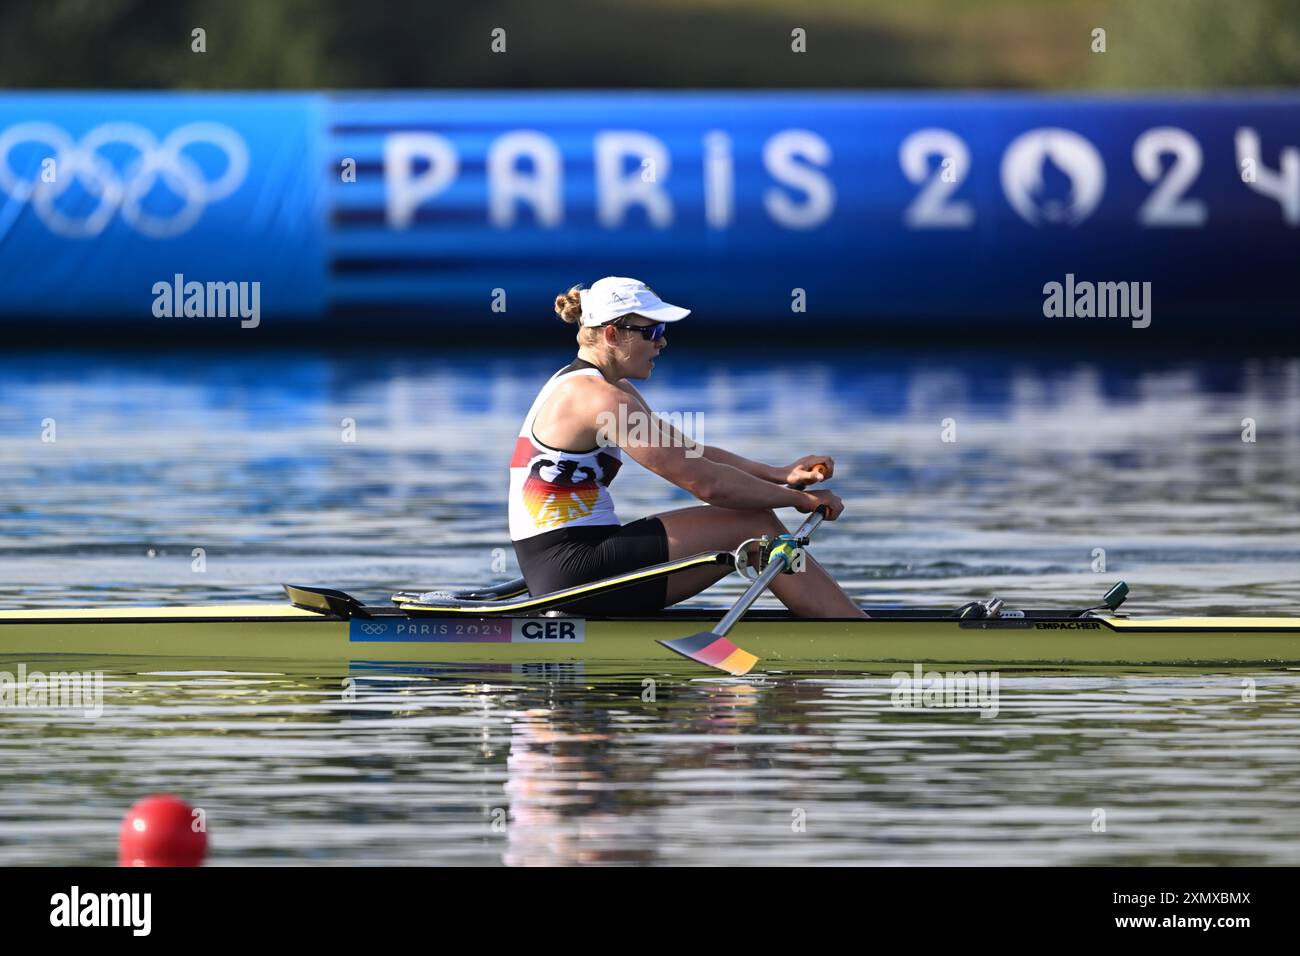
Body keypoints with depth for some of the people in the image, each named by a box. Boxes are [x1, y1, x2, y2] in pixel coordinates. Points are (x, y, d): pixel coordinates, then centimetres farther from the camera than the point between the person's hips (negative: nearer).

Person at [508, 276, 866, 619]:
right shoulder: (598, 398, -16)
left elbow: (691, 454, 17)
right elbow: (705, 482, -17)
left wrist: (781, 474, 4)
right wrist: (799, 498, -5)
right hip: (573, 569, -11)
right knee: (756, 526, -8)